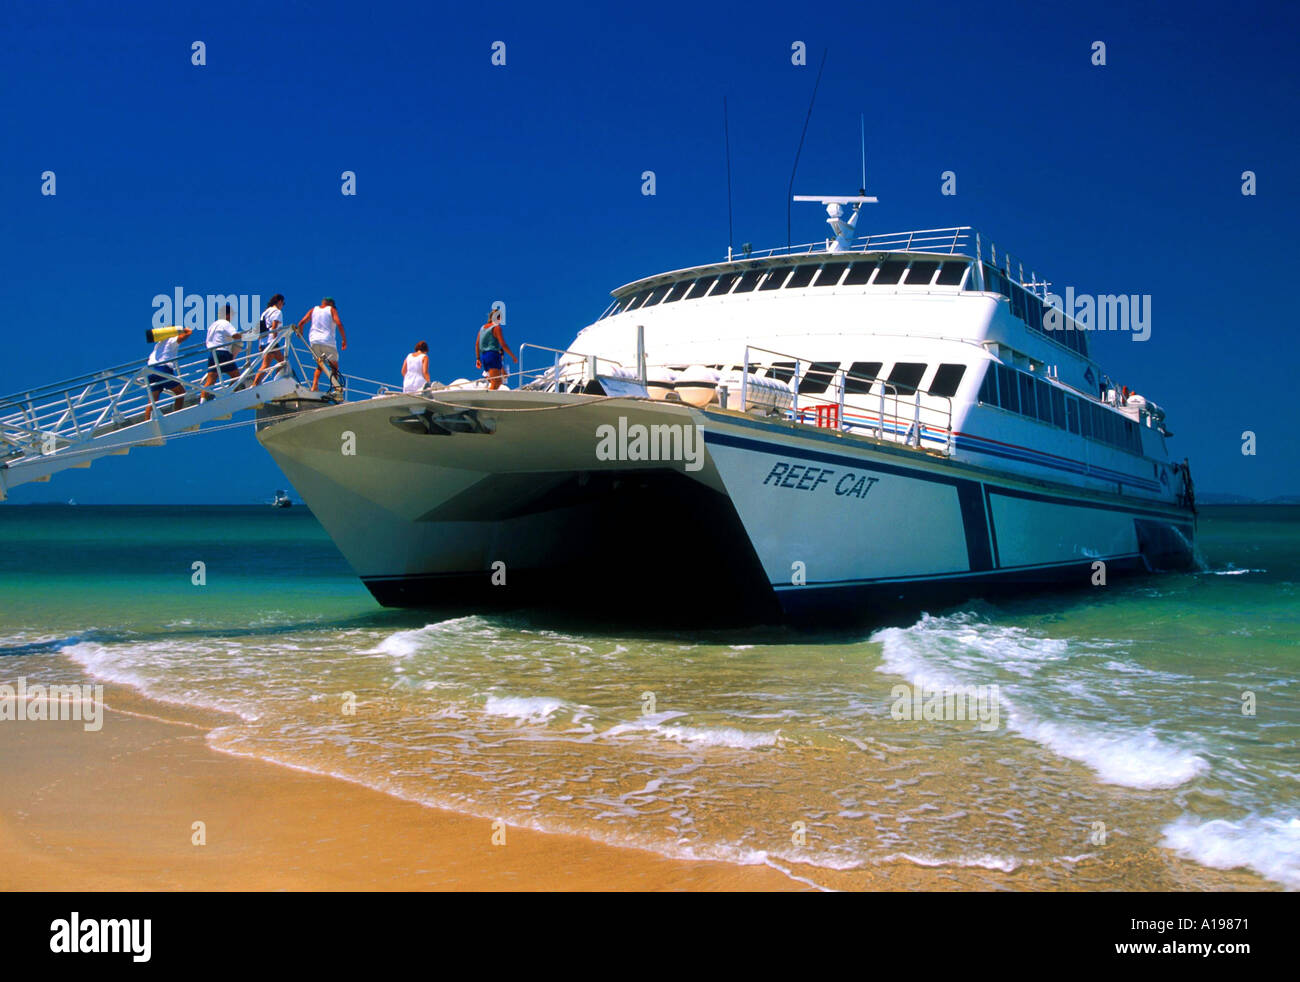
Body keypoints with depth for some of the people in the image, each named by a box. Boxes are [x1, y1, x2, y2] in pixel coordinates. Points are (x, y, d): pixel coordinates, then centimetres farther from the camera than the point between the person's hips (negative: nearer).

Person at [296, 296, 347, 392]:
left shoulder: (313, 310, 16)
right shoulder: (332, 309, 6)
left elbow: (301, 323, 8)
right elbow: (339, 324, -9)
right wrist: (344, 340, -6)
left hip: (314, 341, 4)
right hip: (327, 341, -4)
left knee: (320, 365, 19)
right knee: (334, 366, 4)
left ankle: (314, 386, 0)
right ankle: (335, 388, -10)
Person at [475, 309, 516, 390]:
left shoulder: (483, 327, 16)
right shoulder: (497, 327, -7)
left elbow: (477, 344, 14)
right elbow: (503, 345, -13)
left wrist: (478, 358, 17)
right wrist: (513, 357, -6)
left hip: (483, 356, 8)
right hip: (493, 355, -8)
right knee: (495, 383, -10)